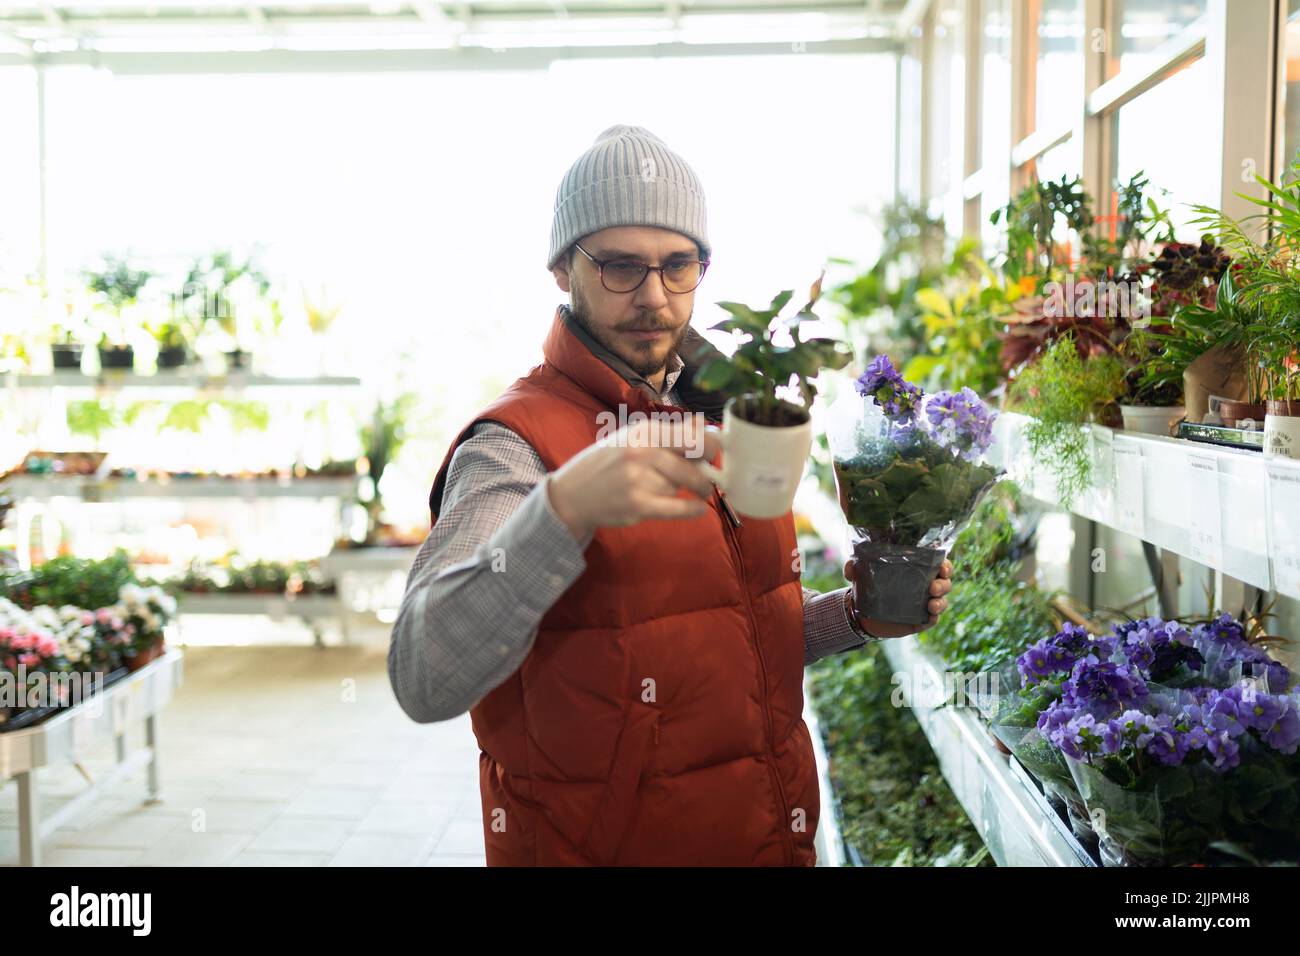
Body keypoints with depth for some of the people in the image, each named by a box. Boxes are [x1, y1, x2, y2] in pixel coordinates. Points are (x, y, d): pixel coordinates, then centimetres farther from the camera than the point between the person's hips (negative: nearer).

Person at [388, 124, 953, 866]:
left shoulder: (725, 418, 4)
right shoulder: (517, 445, -18)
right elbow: (424, 682, -32)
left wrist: (855, 617, -1)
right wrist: (564, 510, -43)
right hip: (602, 843, -6)